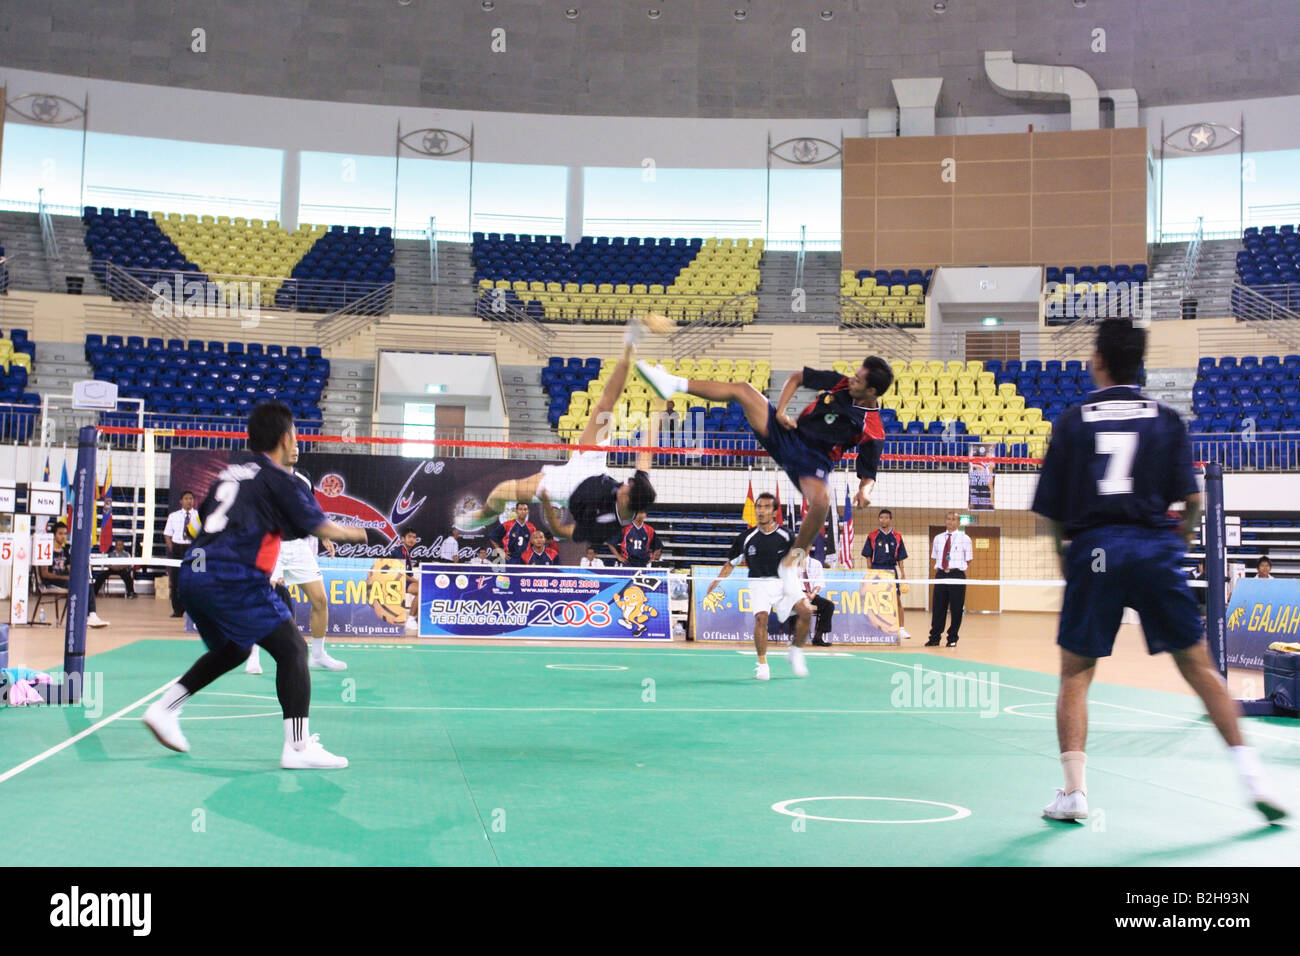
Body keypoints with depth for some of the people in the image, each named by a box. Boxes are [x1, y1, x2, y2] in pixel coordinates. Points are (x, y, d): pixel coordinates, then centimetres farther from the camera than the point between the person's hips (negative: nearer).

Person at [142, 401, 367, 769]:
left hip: (193, 574, 8)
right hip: (233, 579, -8)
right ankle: (298, 746, -10)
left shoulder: (231, 467, 18)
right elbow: (322, 528, 4)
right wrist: (354, 533, 22)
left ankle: (165, 708, 23)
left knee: (232, 650, 28)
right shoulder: (280, 480, -2)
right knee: (292, 649, -3)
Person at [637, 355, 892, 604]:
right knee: (742, 389, -4)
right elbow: (796, 378, 12)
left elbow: (868, 474, -6)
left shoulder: (873, 431, -14)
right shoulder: (840, 382, -2)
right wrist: (780, 410, -1)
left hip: (813, 460, -5)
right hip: (788, 432, 5)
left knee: (821, 501, -36)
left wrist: (864, 491, -30)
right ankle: (675, 383, 4)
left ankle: (792, 562, -12)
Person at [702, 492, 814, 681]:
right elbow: (730, 564, 13)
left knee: (806, 610, -22)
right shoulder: (746, 537, 3)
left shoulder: (786, 536, 1)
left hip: (783, 582, 1)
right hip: (759, 583, -1)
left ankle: (795, 652, 0)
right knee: (761, 617, -26)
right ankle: (762, 665, -10)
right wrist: (714, 583, 6)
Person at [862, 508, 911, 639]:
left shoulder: (897, 537, 6)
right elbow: (868, 557, 4)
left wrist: (902, 574, 3)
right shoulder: (872, 536, 3)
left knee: (897, 599, -4)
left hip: (892, 570, 1)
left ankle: (901, 629, -1)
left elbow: (900, 558, 8)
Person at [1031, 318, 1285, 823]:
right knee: (1199, 666, 11)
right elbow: (1192, 500, 0)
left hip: (1094, 550, -1)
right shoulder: (1166, 419, 7)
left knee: (1075, 675, 8)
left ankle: (1073, 792, 3)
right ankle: (1252, 777, 9)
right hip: (1155, 548, 1)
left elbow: (1051, 509, 3)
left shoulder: (1072, 421, 5)